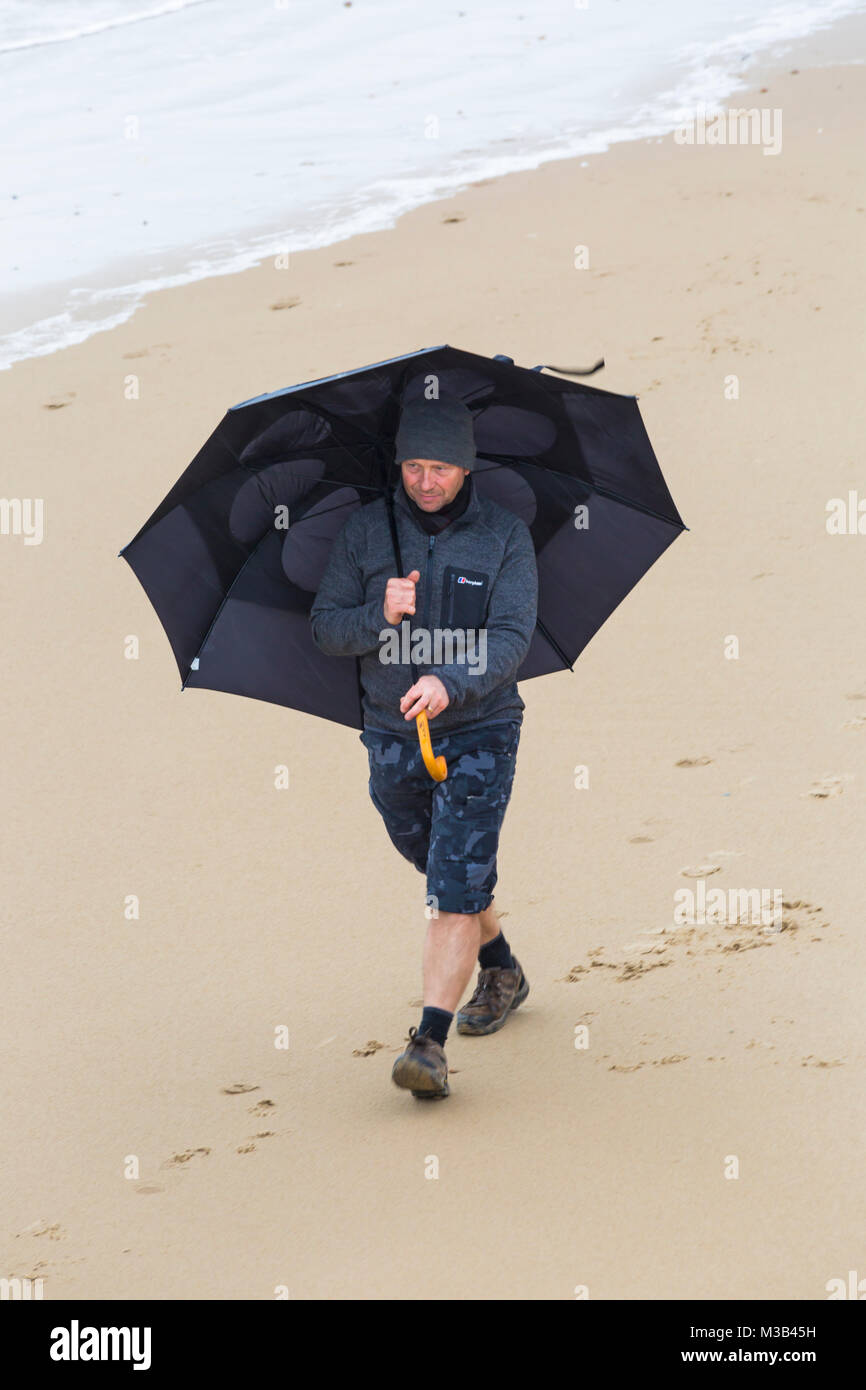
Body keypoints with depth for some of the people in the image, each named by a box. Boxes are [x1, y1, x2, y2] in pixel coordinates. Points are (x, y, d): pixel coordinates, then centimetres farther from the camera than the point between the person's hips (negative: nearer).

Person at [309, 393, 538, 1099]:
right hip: (392, 736, 4)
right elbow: (325, 626, 1)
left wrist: (451, 683, -32)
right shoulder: (367, 529, 2)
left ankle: (431, 1042, -21)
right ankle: (502, 971, 45)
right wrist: (379, 615, -20)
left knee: (456, 886, -15)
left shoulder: (506, 535, -5)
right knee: (441, 871, 20)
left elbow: (513, 635, -15)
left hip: (478, 731, -4)